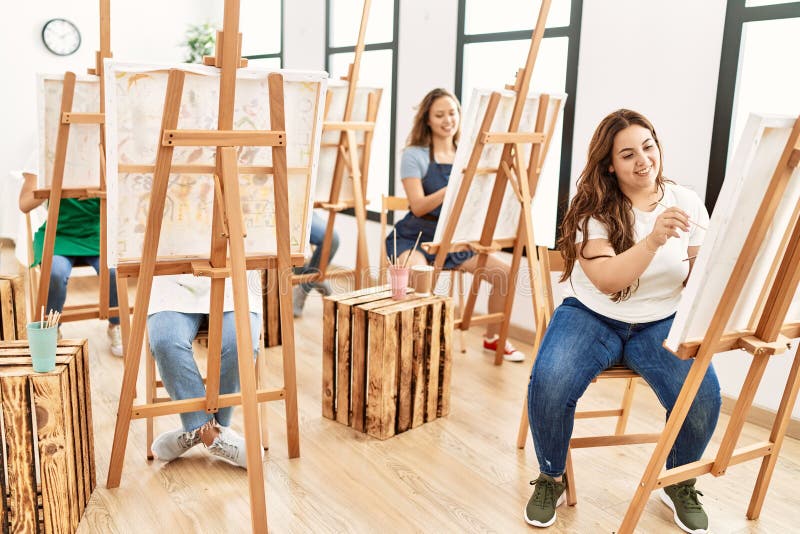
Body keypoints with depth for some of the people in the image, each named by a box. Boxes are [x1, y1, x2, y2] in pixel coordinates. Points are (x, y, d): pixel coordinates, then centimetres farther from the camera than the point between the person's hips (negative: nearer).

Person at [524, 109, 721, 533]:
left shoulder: (687, 203, 0)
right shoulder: (592, 209, -9)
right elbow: (607, 280, -22)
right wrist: (654, 239, -35)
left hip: (662, 322, 2)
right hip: (592, 316, -2)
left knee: (703, 397, -24)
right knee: (548, 384, -29)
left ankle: (679, 484, 11)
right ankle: (551, 479, 3)